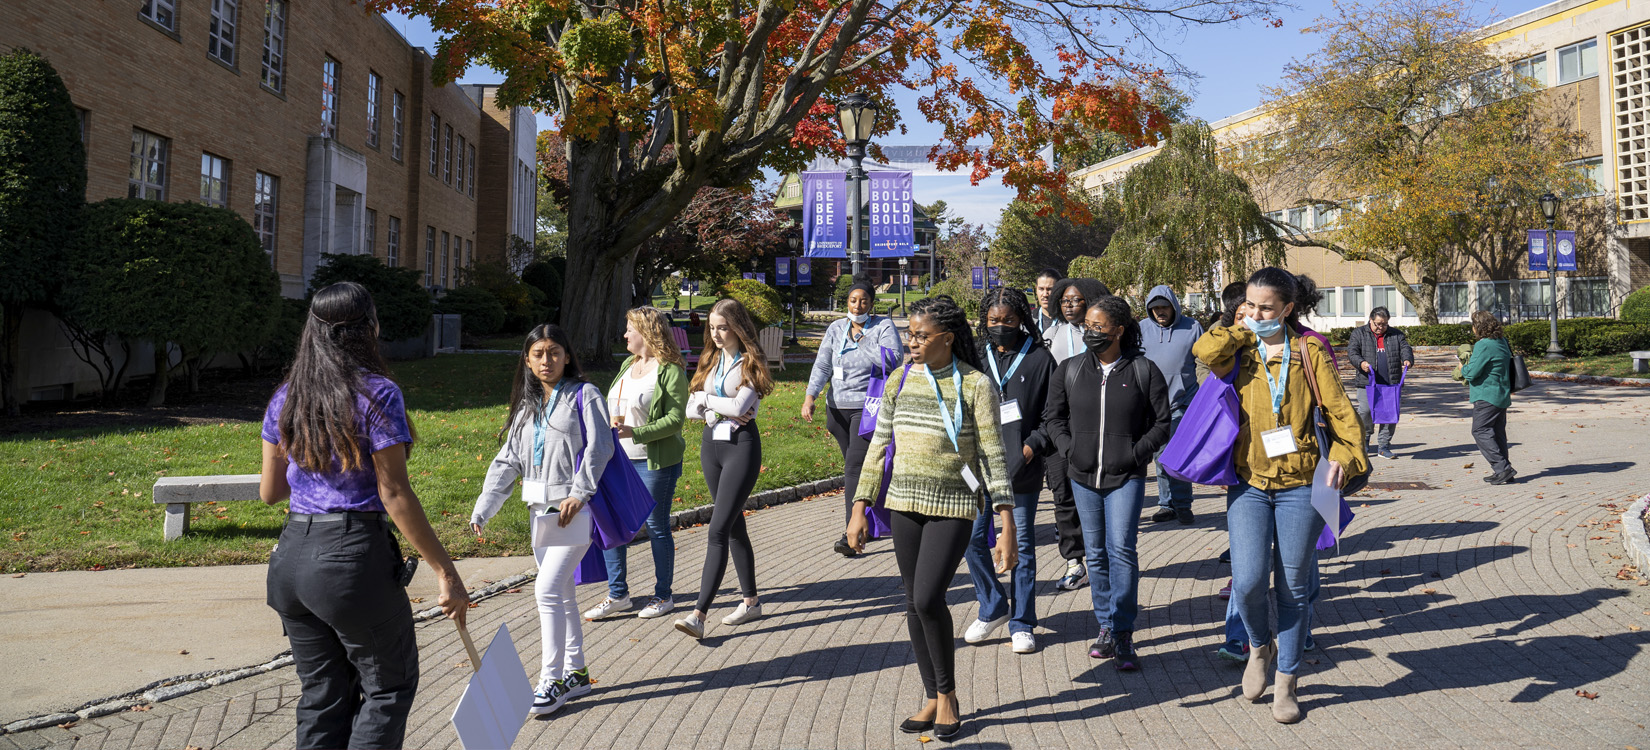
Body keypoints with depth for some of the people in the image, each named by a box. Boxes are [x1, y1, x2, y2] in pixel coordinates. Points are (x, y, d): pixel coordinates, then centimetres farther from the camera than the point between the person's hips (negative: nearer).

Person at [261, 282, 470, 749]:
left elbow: (269, 491, 12)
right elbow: (394, 495, -15)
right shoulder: (377, 393, -11)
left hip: (292, 556, 6)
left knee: (321, 694, 17)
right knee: (390, 684, 12)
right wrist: (446, 573, -12)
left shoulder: (286, 398, 8)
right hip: (353, 556, -6)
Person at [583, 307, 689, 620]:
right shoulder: (627, 366, 14)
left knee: (657, 527, 4)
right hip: (619, 460, 8)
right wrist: (613, 423, 4)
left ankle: (663, 595, 19)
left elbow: (676, 419, -17)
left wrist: (635, 433, -24)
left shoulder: (670, 371, -11)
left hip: (655, 462, -7)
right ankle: (618, 595, 18)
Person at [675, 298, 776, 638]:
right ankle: (751, 600, 26)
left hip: (741, 445, -7)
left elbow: (739, 406, -19)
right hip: (711, 444, 7)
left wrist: (706, 398, -5)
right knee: (734, 526, 14)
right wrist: (718, 412, -11)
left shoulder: (751, 363, -6)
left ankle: (699, 614, -15)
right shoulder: (711, 361, 13)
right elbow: (691, 409, 8)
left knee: (718, 529, -12)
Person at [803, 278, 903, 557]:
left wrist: (863, 343, -15)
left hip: (868, 407, -5)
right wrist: (810, 396, -11)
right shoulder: (836, 328, 9)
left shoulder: (883, 326, -3)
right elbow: (822, 365, 1)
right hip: (838, 407, 5)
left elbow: (893, 359, -19)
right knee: (853, 466, 14)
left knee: (855, 467, -14)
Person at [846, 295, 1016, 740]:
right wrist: (860, 507, 7)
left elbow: (993, 456, -9)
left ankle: (948, 693, 9)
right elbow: (879, 446, 10)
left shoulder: (975, 385, -7)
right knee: (914, 605, 9)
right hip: (904, 504, 5)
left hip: (954, 507, -5)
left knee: (928, 598, -14)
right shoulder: (901, 380, 6)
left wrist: (1007, 524, -14)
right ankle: (933, 698, 24)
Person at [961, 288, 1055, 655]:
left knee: (1022, 544, 6)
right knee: (972, 538, 3)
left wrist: (1034, 445, -10)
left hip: (1022, 469, -3)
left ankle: (1022, 623, 18)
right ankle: (993, 609, 24)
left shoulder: (1039, 358, 0)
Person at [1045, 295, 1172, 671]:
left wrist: (1136, 453, -8)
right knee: (1095, 553, 11)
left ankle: (1123, 633, -3)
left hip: (1126, 477, -3)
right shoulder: (1070, 370, 5)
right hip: (1083, 476, 4)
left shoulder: (1144, 370, -3)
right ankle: (1105, 626, 24)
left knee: (1121, 549, -12)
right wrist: (1069, 448, 0)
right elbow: (1054, 416, 13)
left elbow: (1163, 421, 2)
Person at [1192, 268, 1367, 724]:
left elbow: (1338, 408, 0)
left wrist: (1345, 454, -15)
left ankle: (1285, 685, 22)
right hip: (1249, 484, 0)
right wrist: (1242, 330, -3)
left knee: (1293, 587, 6)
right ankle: (1259, 647, 21)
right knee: (1248, 580, -12)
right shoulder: (1238, 352, 5)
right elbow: (1205, 352, -18)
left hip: (1300, 485, 0)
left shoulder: (1308, 351, 4)